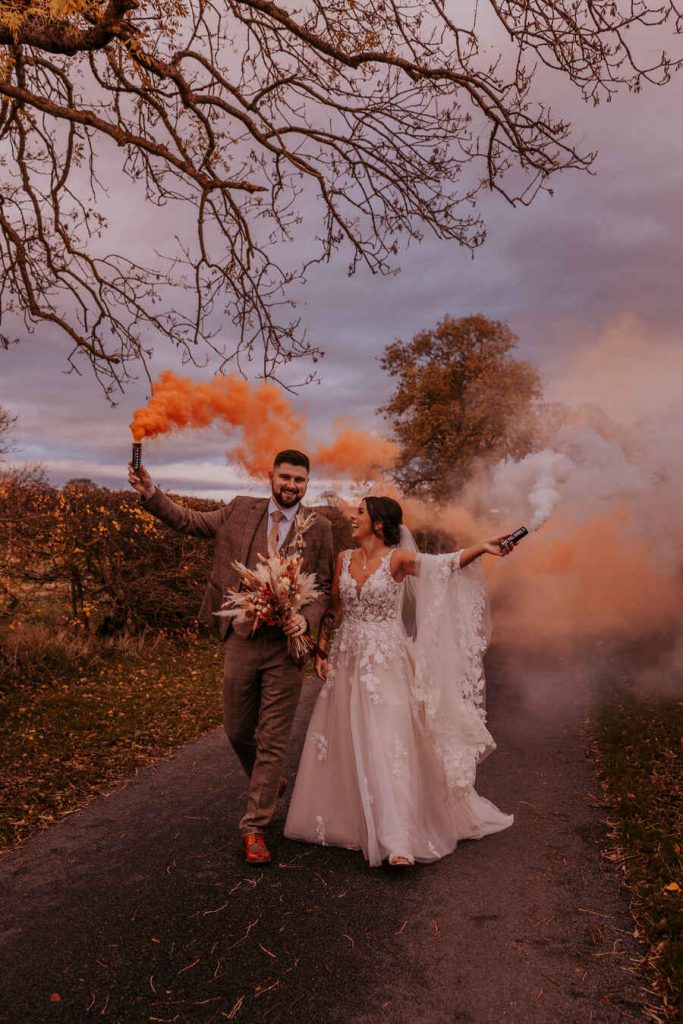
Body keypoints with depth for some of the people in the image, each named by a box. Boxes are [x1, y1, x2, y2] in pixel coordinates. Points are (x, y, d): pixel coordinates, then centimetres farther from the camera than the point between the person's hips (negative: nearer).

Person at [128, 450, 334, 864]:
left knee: (273, 740, 4)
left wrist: (307, 618, -18)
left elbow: (324, 588, 1)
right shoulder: (241, 510, 4)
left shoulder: (319, 529, 0)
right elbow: (191, 521, 11)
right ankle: (269, 784, 45)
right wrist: (151, 494, -2)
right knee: (238, 730, 16)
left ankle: (255, 827, 19)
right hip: (241, 640, 2)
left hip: (286, 645, -2)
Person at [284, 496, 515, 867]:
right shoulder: (344, 559, 5)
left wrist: (481, 548, -41)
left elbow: (442, 564, -26)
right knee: (343, 744, 12)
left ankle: (398, 841, 0)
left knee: (389, 746, -7)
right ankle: (342, 820, 33)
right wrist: (321, 651, 9)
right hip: (347, 661, 5)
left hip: (386, 663, -5)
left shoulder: (398, 558, -10)